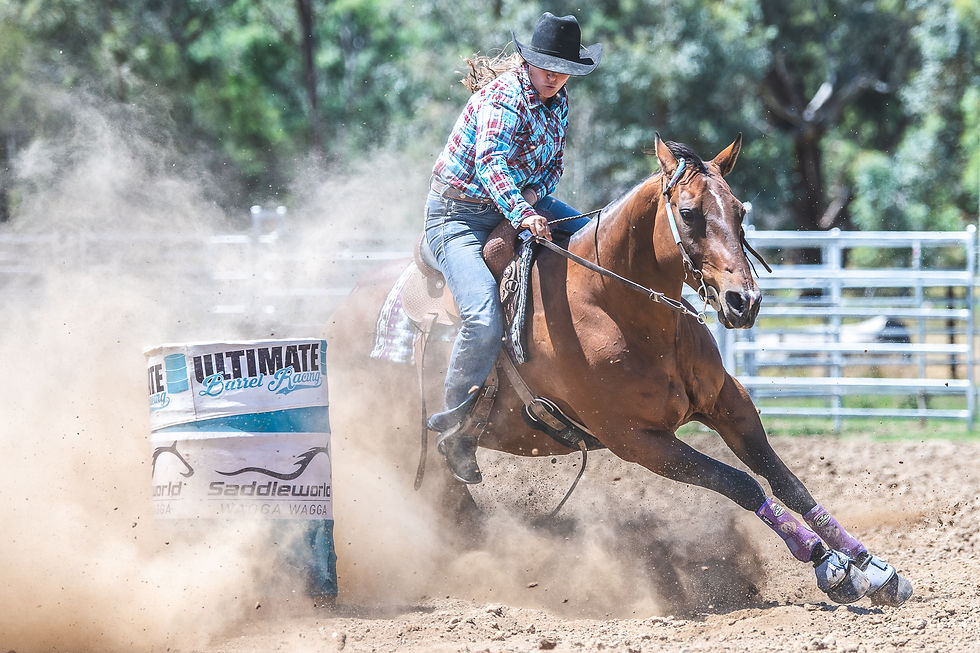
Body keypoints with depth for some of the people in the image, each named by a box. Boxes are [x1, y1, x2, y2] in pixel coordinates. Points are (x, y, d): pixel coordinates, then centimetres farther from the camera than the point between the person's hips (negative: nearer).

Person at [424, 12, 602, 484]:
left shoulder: (558, 103, 6)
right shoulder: (504, 99, -22)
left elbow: (554, 164, 19)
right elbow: (491, 163, -39)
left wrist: (535, 193, -2)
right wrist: (522, 214, -55)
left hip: (521, 201, 9)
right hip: (458, 216, -9)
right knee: (484, 319, -25)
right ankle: (453, 428, -12)